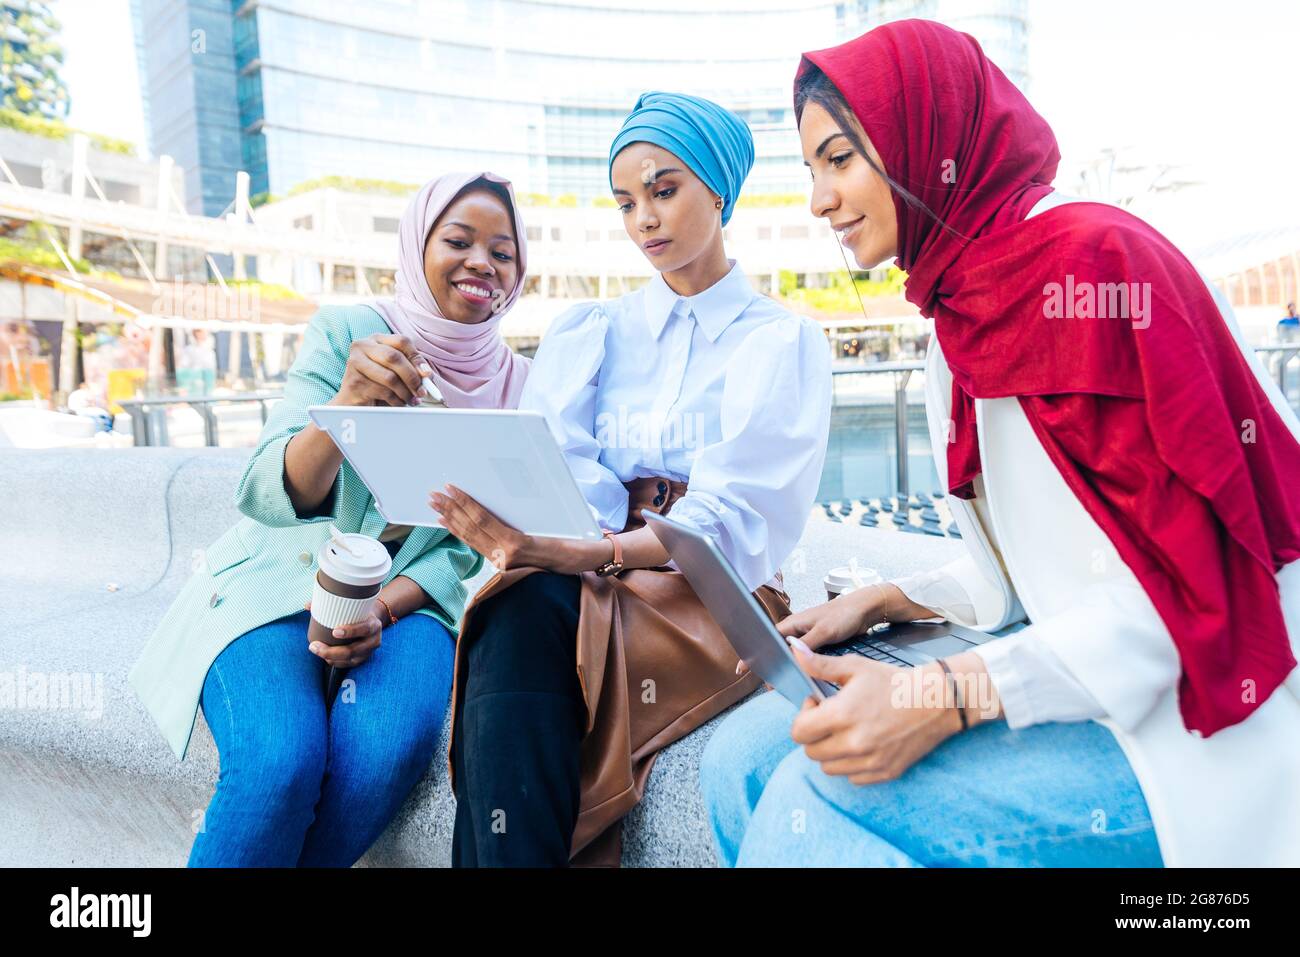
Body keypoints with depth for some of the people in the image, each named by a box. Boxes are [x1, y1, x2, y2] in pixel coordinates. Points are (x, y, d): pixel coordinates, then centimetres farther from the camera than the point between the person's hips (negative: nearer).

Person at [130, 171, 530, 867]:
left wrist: (385, 608, -16)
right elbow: (267, 497, -16)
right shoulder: (346, 331, -6)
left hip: (411, 596, 2)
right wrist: (346, 406, -36)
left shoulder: (518, 384, 2)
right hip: (288, 577, -2)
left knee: (387, 750, -29)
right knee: (281, 765, -29)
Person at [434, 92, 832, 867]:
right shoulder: (588, 335, 16)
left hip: (711, 594, -2)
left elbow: (733, 521, -9)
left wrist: (592, 554, -26)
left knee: (532, 622, -31)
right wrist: (504, 524, -24)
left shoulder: (783, 343, 5)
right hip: (579, 571, 3)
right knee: (520, 612, -33)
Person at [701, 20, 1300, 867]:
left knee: (822, 789, -26)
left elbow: (1182, 577, -20)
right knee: (744, 754, -6)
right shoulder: (970, 304, 10)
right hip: (1067, 683, 8)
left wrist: (952, 695, -26)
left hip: (1197, 726, -7)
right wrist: (886, 602, 5)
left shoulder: (1091, 258, -15)